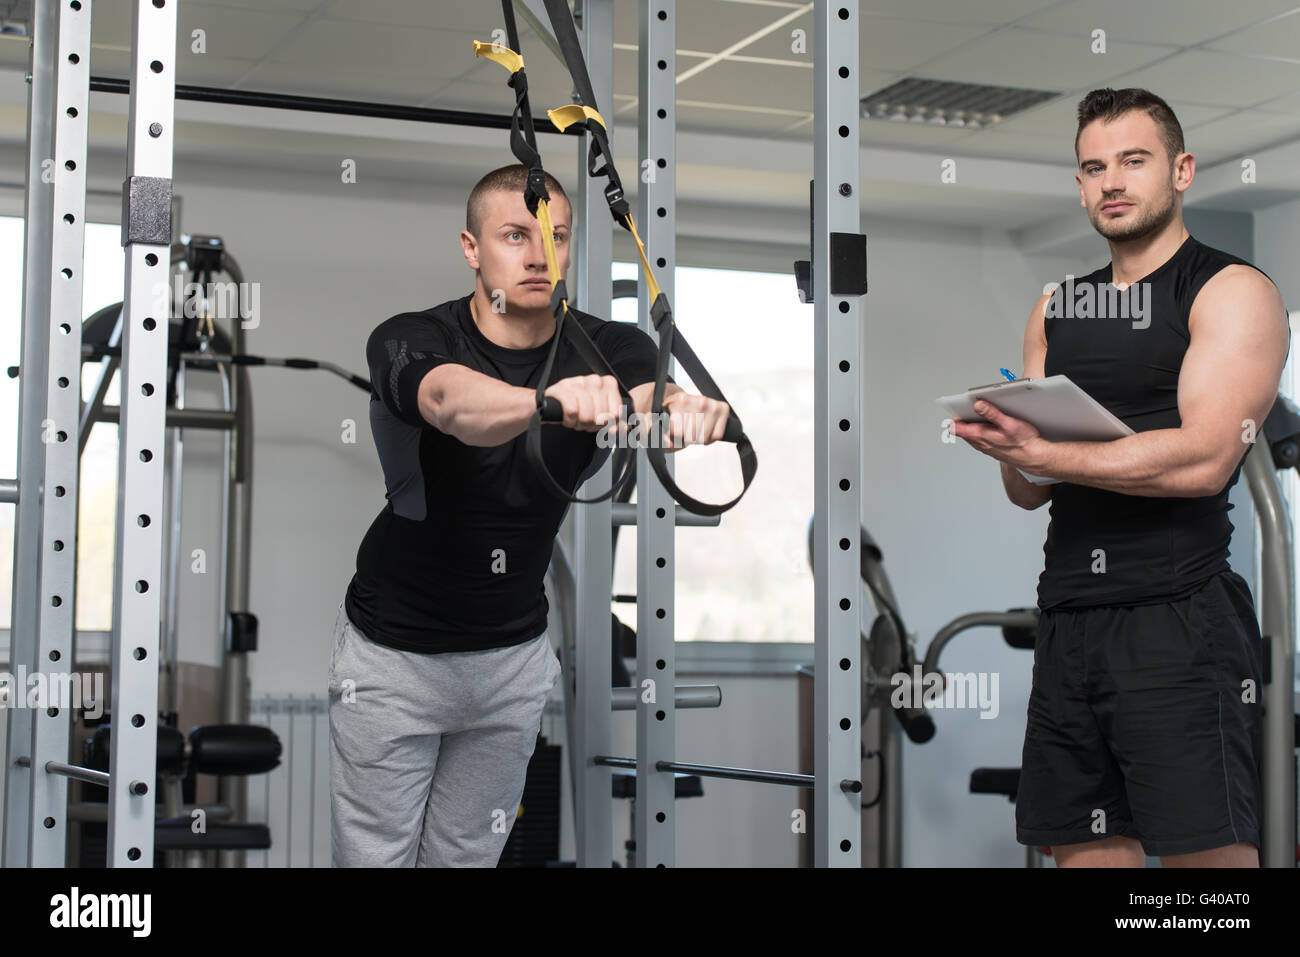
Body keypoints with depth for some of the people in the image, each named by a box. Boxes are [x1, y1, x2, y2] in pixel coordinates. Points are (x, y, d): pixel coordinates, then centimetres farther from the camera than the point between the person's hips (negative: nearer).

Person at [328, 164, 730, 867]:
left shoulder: (607, 350, -8)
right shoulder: (408, 340, -19)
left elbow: (653, 390, -31)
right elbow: (454, 401, -43)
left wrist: (687, 408, -57)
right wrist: (554, 399, -65)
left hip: (515, 656, 3)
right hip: (392, 655, -3)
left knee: (467, 857, 15)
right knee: (373, 856, 4)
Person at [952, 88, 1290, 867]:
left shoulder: (1233, 293, 0)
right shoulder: (1057, 311, 19)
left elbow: (1203, 459, -15)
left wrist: (1042, 452, -15)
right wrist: (1018, 456, -6)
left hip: (1179, 619, -6)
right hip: (1068, 621, 6)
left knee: (1209, 855, -9)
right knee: (1085, 851, 7)